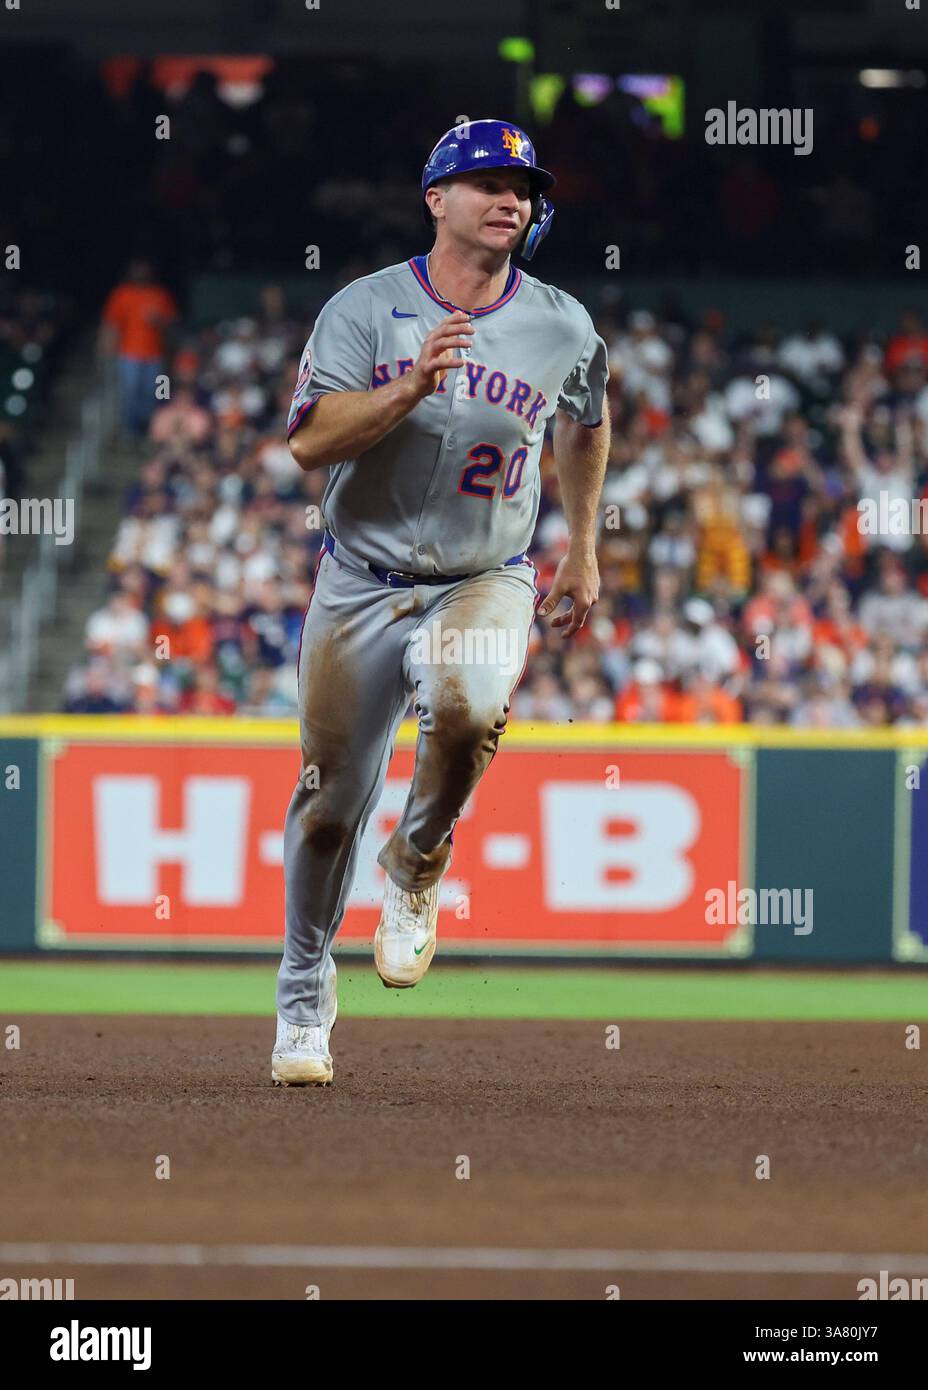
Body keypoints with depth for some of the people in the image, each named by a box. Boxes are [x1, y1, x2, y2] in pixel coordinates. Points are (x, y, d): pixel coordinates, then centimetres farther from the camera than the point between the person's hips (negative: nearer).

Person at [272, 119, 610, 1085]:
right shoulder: (365, 309, -7)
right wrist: (412, 388, -31)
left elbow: (585, 425, 20)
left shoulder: (562, 329, -1)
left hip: (486, 582, 0)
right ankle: (304, 997, 24)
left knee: (467, 706, -33)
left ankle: (417, 866, -3)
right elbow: (309, 441, -18)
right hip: (360, 585, 0)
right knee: (330, 800, 4)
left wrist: (583, 550, 22)